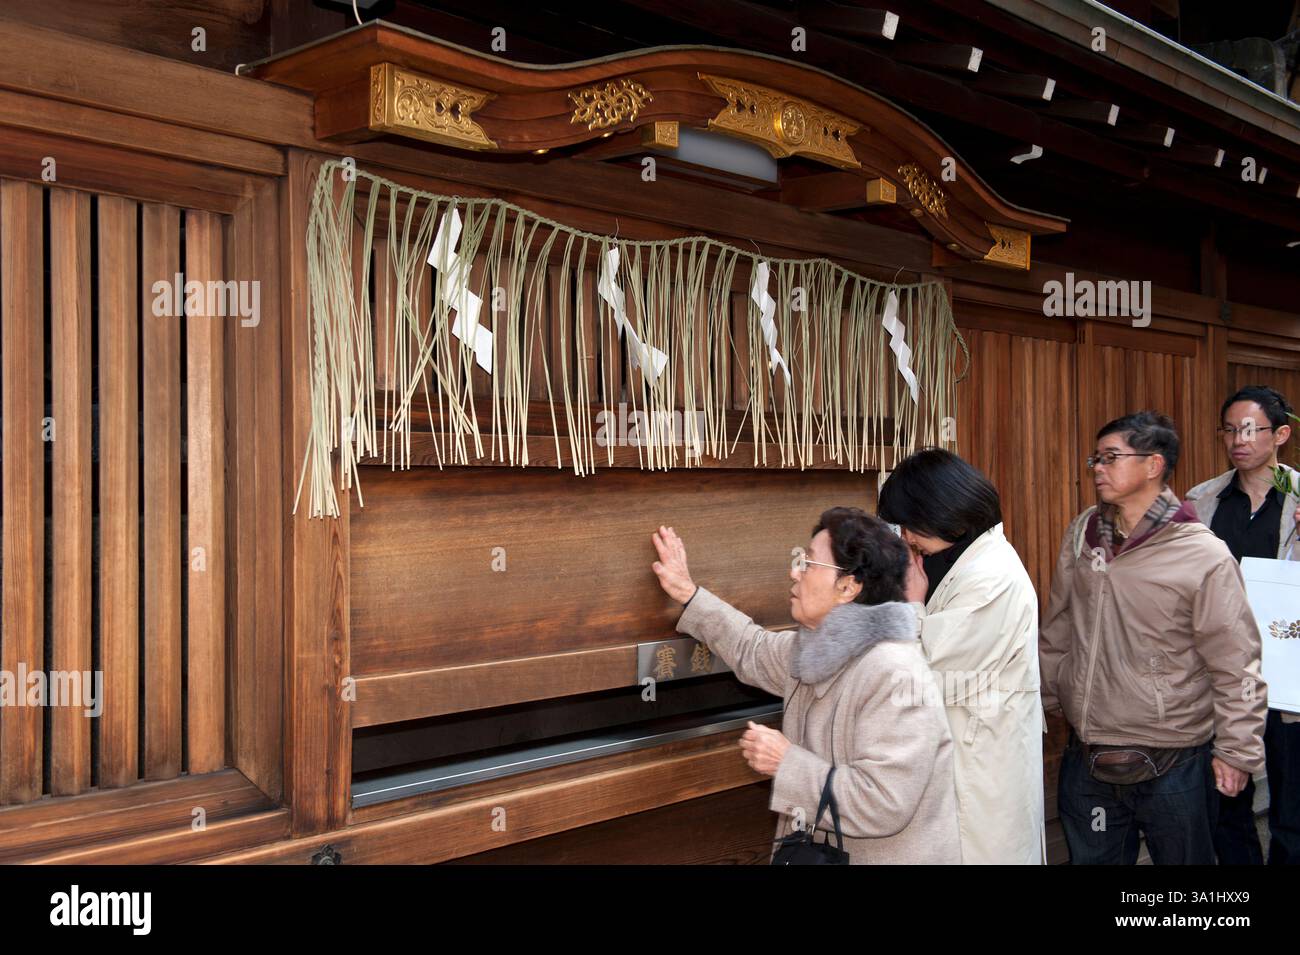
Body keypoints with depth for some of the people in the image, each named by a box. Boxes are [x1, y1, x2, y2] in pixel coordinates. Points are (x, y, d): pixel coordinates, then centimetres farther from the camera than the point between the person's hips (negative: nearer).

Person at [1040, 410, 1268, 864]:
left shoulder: (1205, 556, -14)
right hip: (1086, 759, 5)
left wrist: (1237, 750, -7)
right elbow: (1056, 630, 11)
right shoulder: (1083, 534, 1)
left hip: (1174, 766, -4)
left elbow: (1236, 665, -10)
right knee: (1090, 857, 19)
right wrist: (1045, 697, 15)